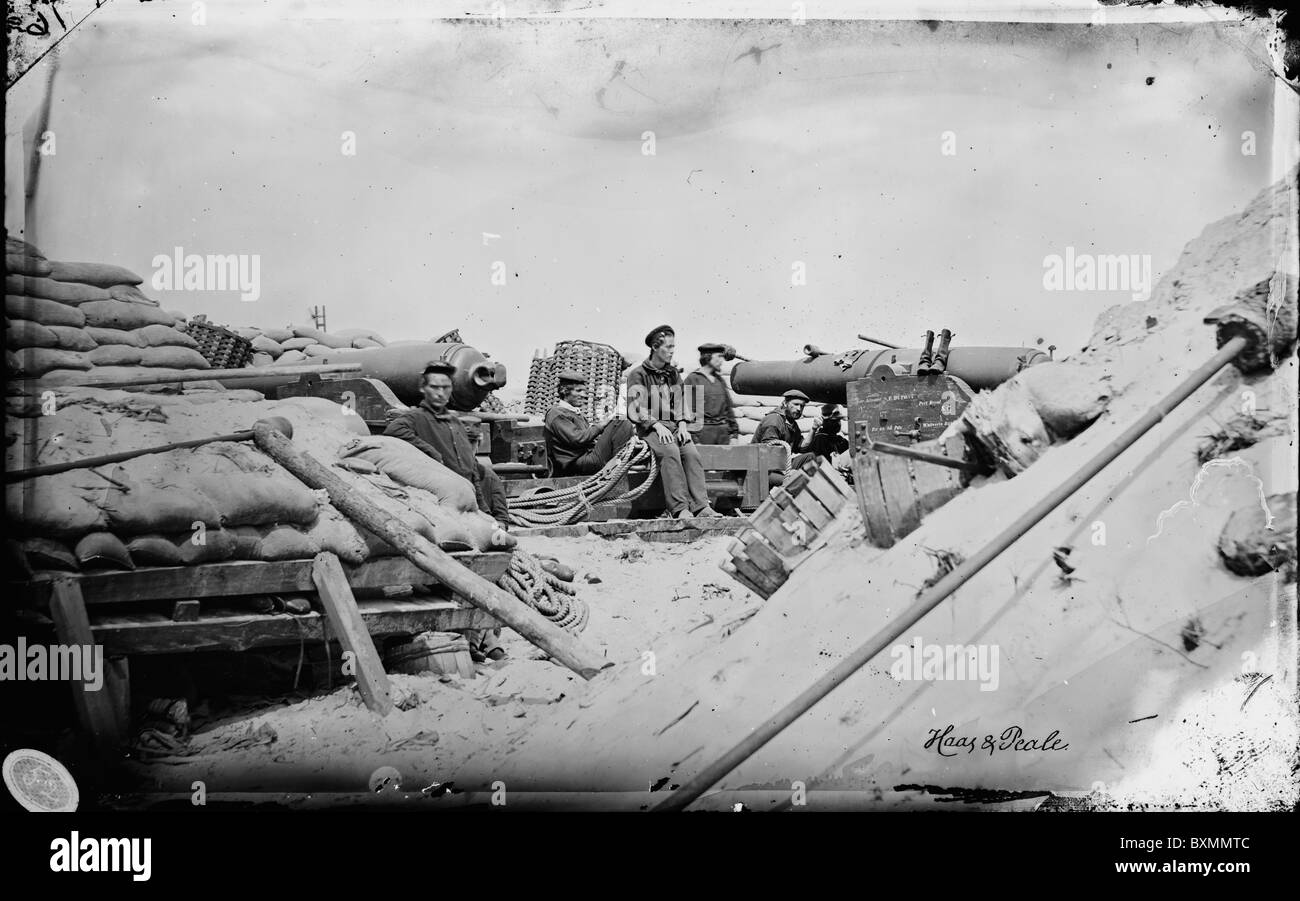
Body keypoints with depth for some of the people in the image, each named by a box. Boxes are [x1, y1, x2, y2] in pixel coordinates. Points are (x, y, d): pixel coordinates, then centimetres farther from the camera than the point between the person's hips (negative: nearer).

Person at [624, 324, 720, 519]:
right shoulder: (638, 374, 2)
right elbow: (635, 409, -5)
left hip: (674, 426, 5)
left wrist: (682, 424, 0)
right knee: (670, 451, -34)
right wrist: (657, 425, -16)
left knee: (691, 452, -25)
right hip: (649, 428, -5)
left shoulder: (674, 374, 20)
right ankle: (679, 508, -38)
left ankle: (701, 506, -32)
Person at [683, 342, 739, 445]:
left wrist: (734, 432, 14)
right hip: (703, 430, -6)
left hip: (723, 432, 6)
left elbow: (728, 407, 21)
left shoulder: (719, 380, 18)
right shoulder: (692, 380, -3)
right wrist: (694, 440, -15)